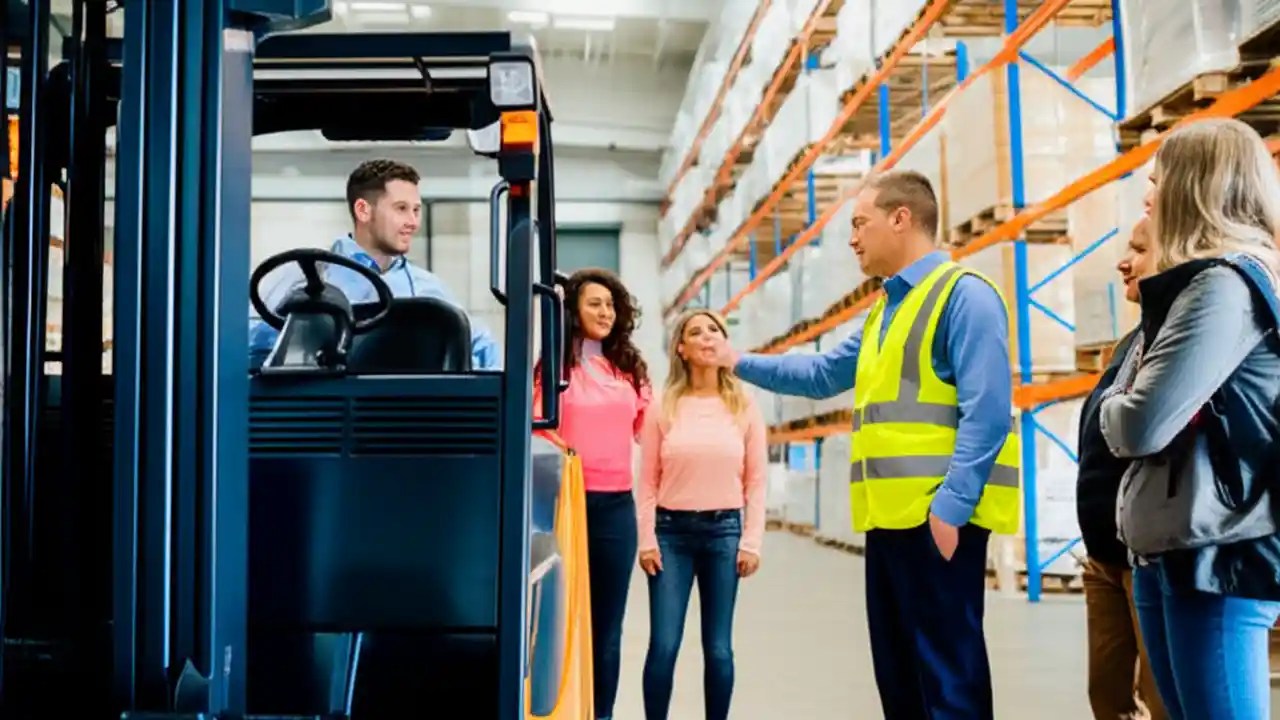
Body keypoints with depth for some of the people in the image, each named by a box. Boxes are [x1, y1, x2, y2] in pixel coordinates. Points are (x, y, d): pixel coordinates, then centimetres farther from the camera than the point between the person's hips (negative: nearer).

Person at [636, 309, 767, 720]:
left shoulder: (744, 406, 4)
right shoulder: (664, 406, 2)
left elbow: (756, 480, 3)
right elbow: (648, 480, 2)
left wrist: (751, 541, -3)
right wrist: (646, 539, -5)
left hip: (724, 529, 1)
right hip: (671, 529, 0)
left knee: (718, 648, 4)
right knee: (664, 645, -3)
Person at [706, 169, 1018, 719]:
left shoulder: (965, 295, -8)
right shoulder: (886, 310, 21)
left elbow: (986, 411, -16)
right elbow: (823, 374, 31)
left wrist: (951, 504, -22)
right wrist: (741, 363, 30)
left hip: (939, 515, -9)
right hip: (891, 515, 9)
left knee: (948, 668, -5)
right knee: (897, 669, 13)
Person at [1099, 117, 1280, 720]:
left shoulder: (1225, 285, -13)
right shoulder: (1190, 287, 16)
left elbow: (1140, 425, -19)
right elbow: (1113, 414, 17)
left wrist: (1120, 411, 1)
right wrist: (1123, 411, -3)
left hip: (1216, 554, -9)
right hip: (1166, 550, 9)